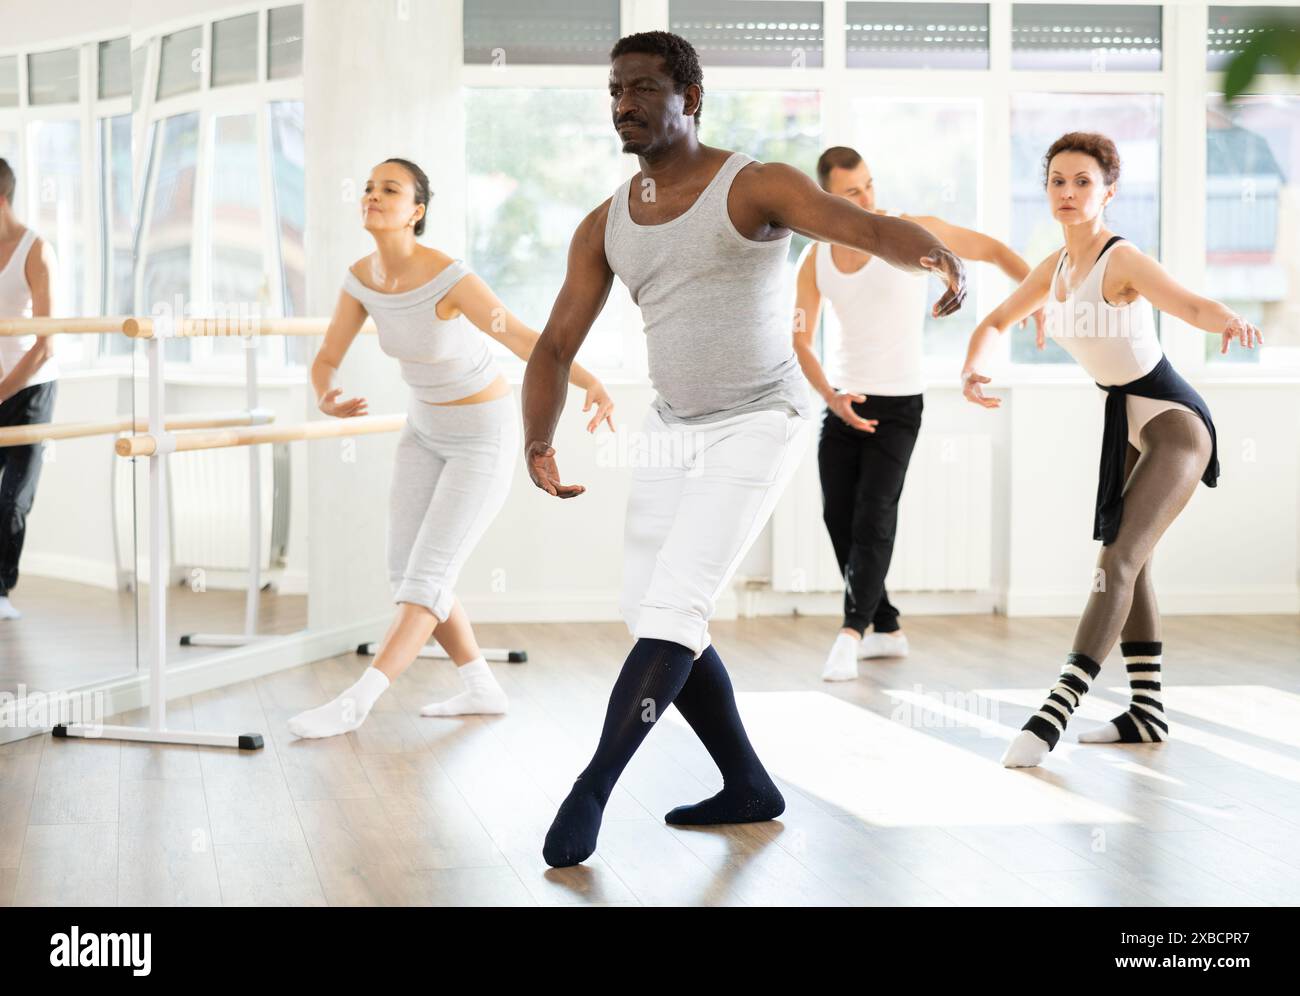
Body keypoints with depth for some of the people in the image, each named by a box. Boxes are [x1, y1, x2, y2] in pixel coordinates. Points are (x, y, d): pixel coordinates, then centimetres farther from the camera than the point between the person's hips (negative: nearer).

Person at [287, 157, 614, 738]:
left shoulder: (449, 278, -28)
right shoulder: (361, 278, -8)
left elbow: (526, 341, -26)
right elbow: (327, 358, -2)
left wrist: (591, 384, -39)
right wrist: (326, 399, -25)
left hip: (485, 435, -7)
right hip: (426, 429, 7)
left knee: (427, 576, -13)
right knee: (405, 571, 5)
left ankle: (353, 705, -14)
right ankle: (481, 689, 19)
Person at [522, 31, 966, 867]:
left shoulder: (757, 186, -13)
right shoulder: (606, 226, 5)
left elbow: (872, 229, -27)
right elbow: (556, 345, 5)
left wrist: (941, 258, -49)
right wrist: (539, 446, -7)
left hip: (758, 426, -7)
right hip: (675, 428, 7)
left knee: (669, 615, -16)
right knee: (656, 619, 6)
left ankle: (589, 793, -7)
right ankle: (749, 788, 21)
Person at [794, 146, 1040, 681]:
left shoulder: (913, 232, -8)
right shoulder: (815, 259, 2)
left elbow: (992, 249, -1)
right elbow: (800, 341, 5)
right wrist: (831, 397, -10)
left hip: (897, 403, -4)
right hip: (842, 401, 5)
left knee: (873, 519, -14)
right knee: (838, 517, 4)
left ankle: (853, 629, -16)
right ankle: (886, 629, 17)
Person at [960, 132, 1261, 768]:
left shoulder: (1121, 261, -21)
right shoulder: (1056, 267, 2)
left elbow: (1189, 304, -38)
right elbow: (996, 321, 15)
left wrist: (1227, 320, -61)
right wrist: (971, 368, -6)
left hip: (1174, 422, -10)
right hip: (1129, 424, 10)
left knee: (1117, 562, -20)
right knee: (1126, 563, 17)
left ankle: (1055, 713, -26)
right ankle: (1146, 711, 29)